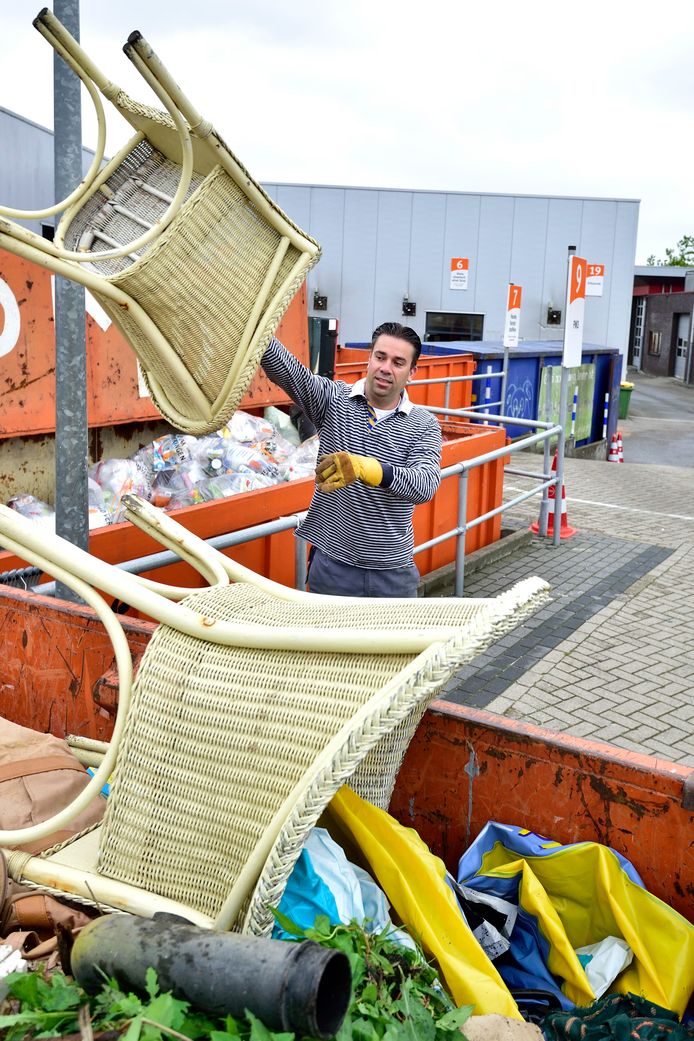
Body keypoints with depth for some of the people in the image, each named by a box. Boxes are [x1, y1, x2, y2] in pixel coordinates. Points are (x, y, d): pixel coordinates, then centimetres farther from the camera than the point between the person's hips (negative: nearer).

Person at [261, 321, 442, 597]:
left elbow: (425, 485, -22)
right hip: (331, 564, 0)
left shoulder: (424, 425, -3)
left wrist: (365, 468, -41)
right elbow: (284, 368, -18)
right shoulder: (333, 399, -1)